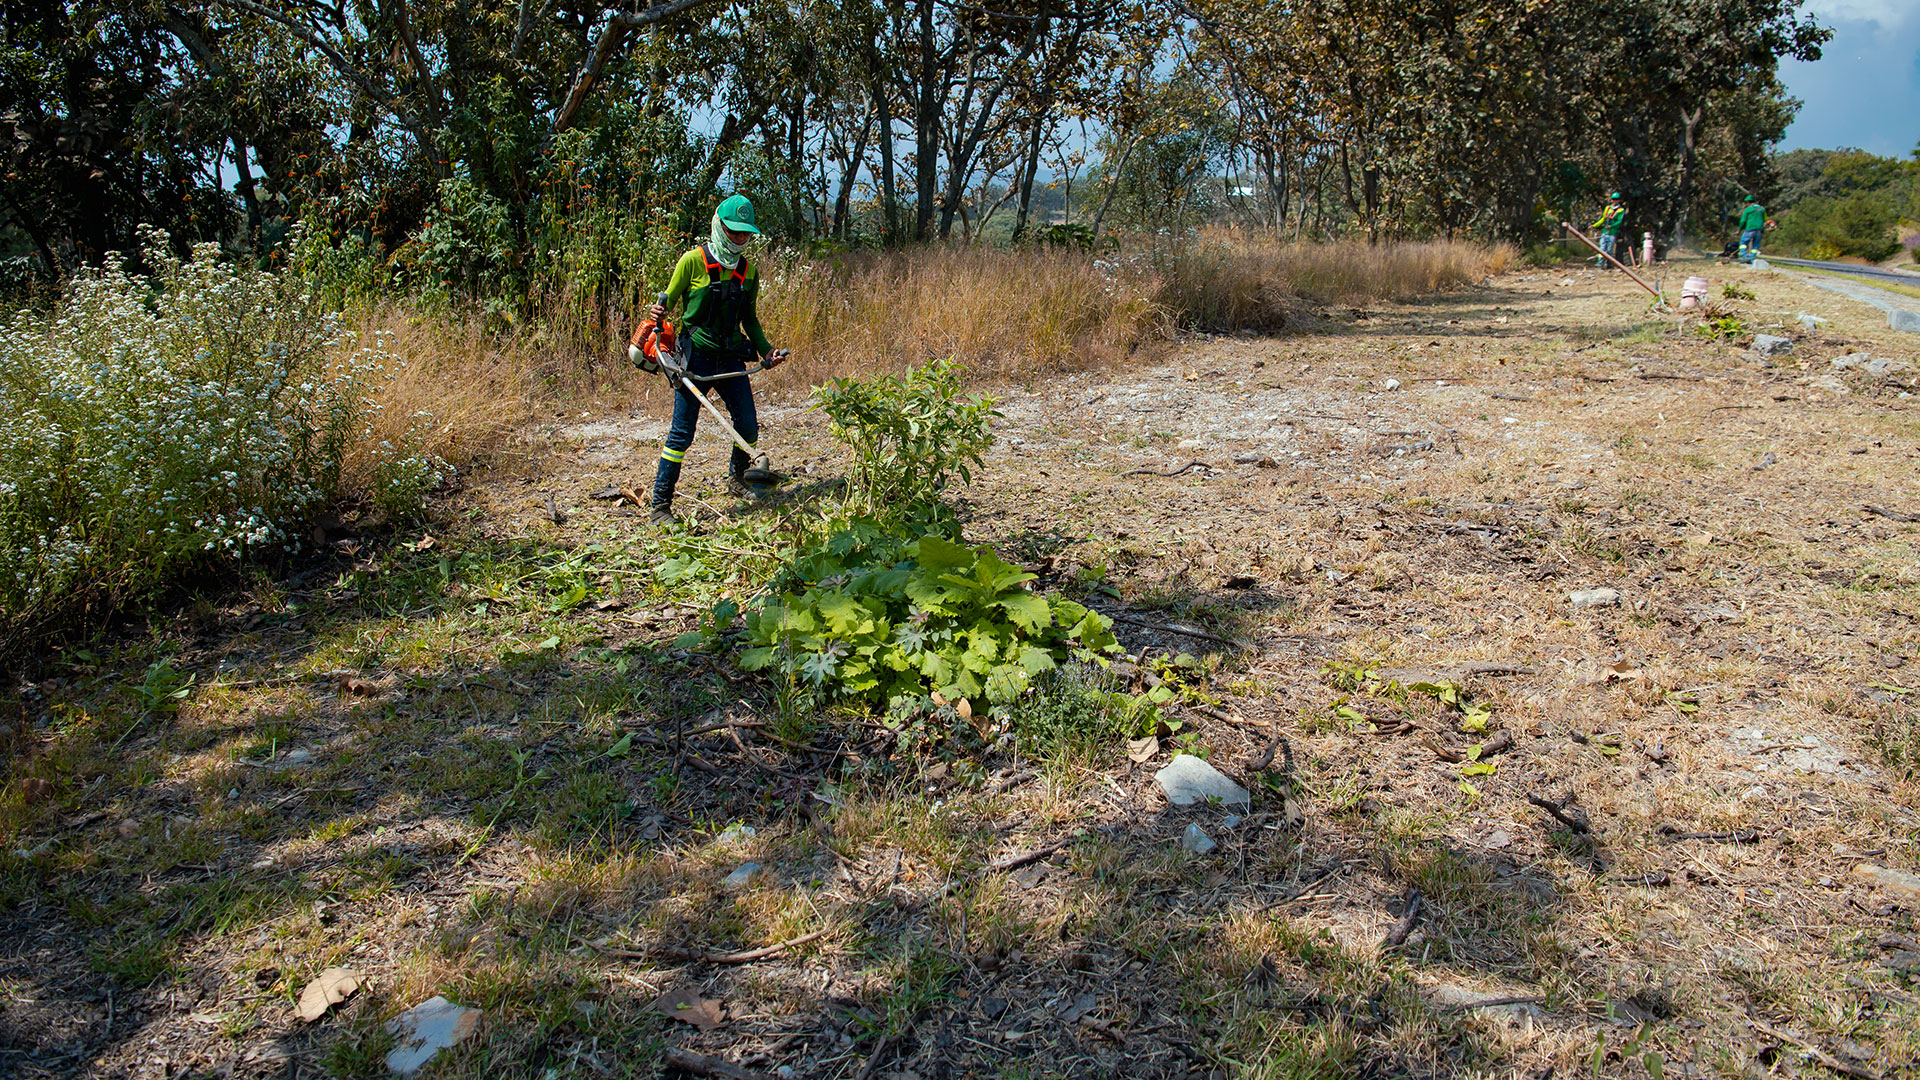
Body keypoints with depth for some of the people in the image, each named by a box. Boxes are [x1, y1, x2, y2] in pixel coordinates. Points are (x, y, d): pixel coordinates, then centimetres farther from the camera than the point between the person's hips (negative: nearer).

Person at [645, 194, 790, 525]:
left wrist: (766, 350, 9)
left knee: (748, 427, 6)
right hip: (696, 357, -5)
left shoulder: (748, 271, 9)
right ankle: (660, 506, 2)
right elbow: (668, 301, -1)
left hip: (731, 358, 5)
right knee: (682, 433, -6)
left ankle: (736, 481, 34)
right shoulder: (693, 261, -6)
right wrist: (657, 313, -24)